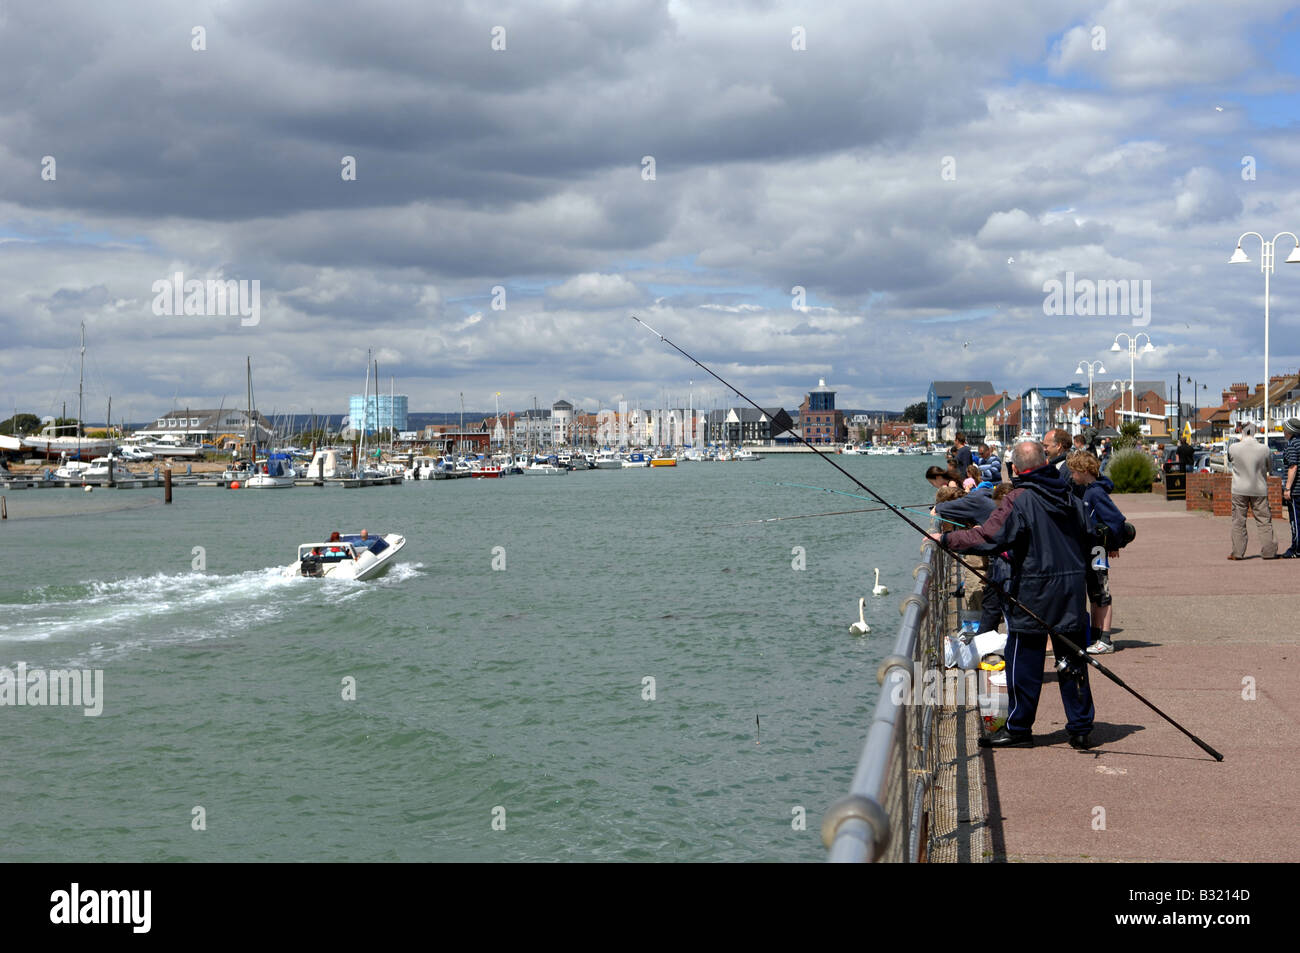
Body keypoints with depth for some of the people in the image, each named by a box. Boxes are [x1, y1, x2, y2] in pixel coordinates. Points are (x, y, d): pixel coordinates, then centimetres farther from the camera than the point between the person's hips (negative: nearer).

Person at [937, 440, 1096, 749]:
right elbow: (1086, 542, 16)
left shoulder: (1019, 500, -13)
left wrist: (946, 539, -10)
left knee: (1024, 661, 3)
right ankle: (1080, 728, 14)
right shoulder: (1067, 496, 7)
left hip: (1034, 591, -6)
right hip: (1073, 590, 6)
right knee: (1072, 660, 11)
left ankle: (1018, 729, 9)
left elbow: (987, 540, -20)